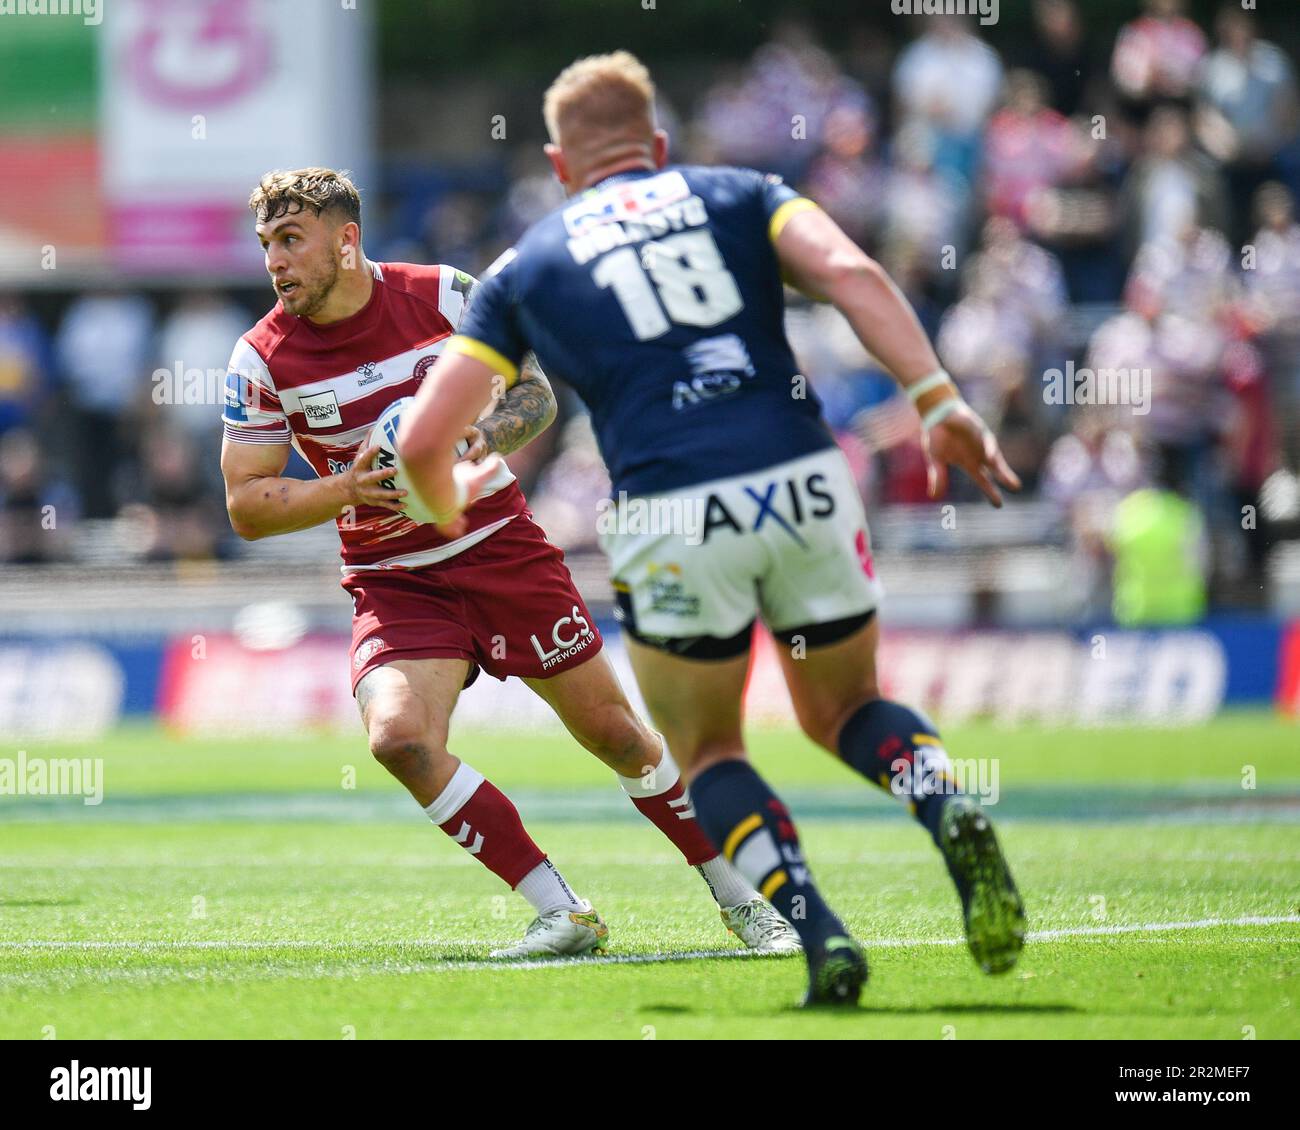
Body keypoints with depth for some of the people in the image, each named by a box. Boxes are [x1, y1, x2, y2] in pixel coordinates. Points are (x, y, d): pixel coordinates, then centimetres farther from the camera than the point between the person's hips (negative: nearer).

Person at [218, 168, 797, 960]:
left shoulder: (443, 296, -7)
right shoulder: (263, 358, -7)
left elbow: (537, 395, 2)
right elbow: (246, 506, -4)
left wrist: (485, 439, -20)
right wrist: (347, 490, -21)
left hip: (502, 548, 0)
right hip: (394, 582, 0)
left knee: (615, 732, 2)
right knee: (399, 738, -25)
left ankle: (742, 897, 21)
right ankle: (563, 914, -14)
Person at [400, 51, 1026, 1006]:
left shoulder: (526, 266, 18)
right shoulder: (740, 195, 18)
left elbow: (422, 442, 14)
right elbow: (850, 272, -3)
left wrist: (451, 513, 36)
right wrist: (940, 403, -7)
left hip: (672, 520, -1)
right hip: (808, 486, 1)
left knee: (707, 754, 20)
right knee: (844, 710, 24)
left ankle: (823, 939, -3)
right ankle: (953, 811, -9)